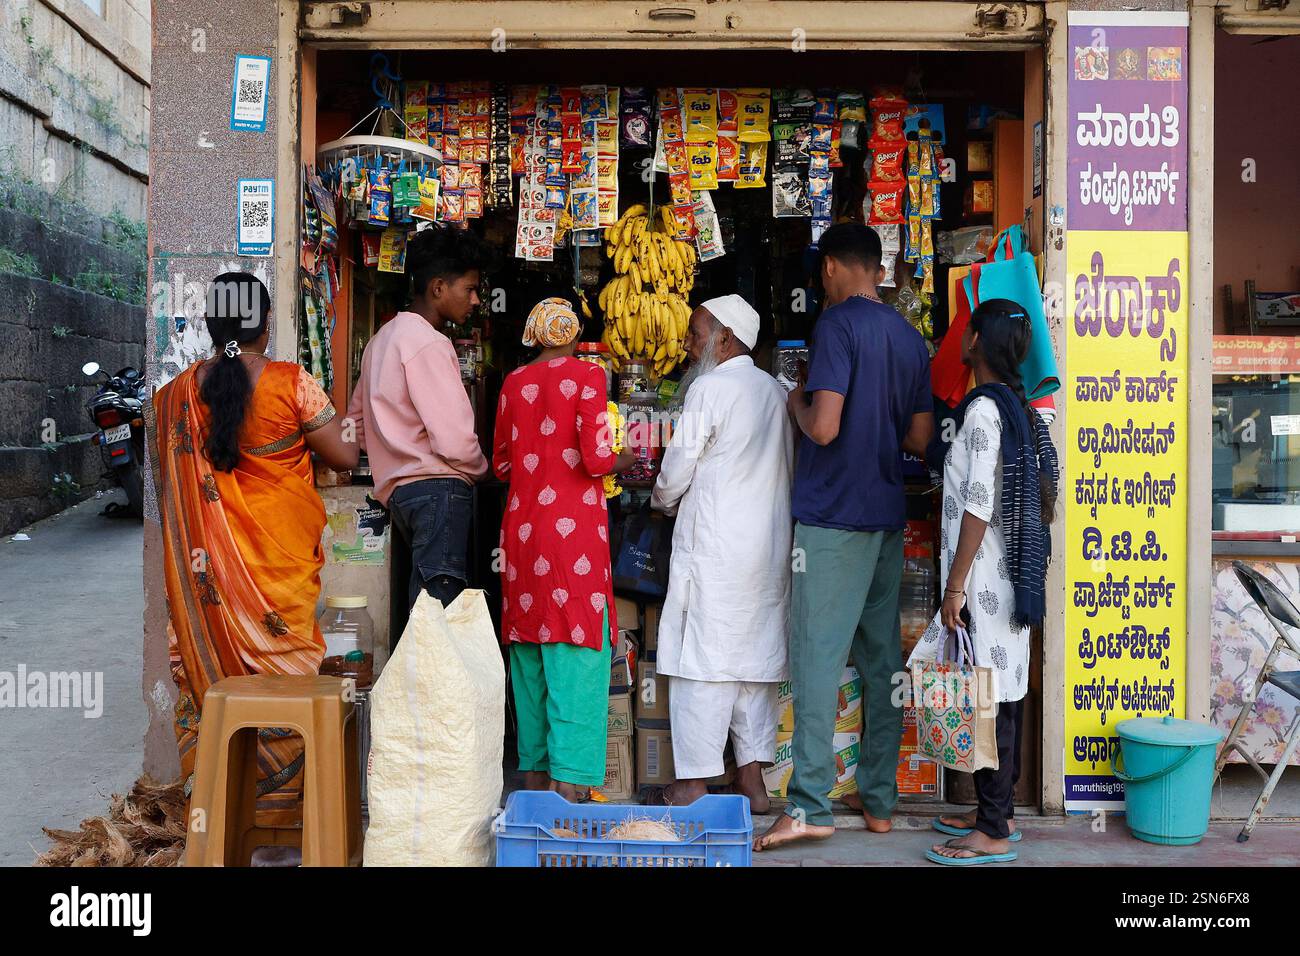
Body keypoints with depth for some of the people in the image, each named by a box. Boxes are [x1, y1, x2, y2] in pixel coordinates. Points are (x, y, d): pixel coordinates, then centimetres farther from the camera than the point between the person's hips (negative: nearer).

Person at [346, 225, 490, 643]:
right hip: (438, 489, -10)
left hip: (397, 490, 10)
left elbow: (357, 420, 26)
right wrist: (480, 468, 1)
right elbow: (455, 440, -18)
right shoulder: (428, 343, -12)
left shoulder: (382, 338, 19)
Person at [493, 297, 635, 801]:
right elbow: (595, 458, -13)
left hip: (522, 528, 6)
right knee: (576, 653, -4)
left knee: (529, 655, 11)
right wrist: (622, 459, 8)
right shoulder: (586, 375, -4)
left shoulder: (514, 382, 10)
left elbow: (501, 465, 14)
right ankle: (567, 783, -7)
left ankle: (534, 777, 17)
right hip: (574, 528, -5)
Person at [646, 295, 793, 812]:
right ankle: (752, 780, 15)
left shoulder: (710, 388, -10)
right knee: (756, 653, 10)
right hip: (770, 541, 7)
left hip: (714, 542, -7)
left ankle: (693, 783, 2)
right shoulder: (775, 391, 11)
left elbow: (676, 472, -9)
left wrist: (662, 501, 14)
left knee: (702, 656, -2)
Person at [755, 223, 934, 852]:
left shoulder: (837, 324, -10)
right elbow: (919, 439, 13)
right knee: (883, 659, 10)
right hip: (888, 516, 7)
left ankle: (809, 806, -8)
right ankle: (878, 798, 16)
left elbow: (824, 427, -19)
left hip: (834, 515, -7)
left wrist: (798, 404, 1)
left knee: (818, 657, -7)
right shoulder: (911, 338, 12)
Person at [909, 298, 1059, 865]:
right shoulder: (1017, 408, 13)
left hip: (984, 578, -10)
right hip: (1009, 576, 10)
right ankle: (996, 812, 25)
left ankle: (993, 835, 3)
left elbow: (979, 506, -20)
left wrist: (955, 586, -17)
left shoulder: (983, 409, -15)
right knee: (1000, 694, 15)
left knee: (989, 698, -4)